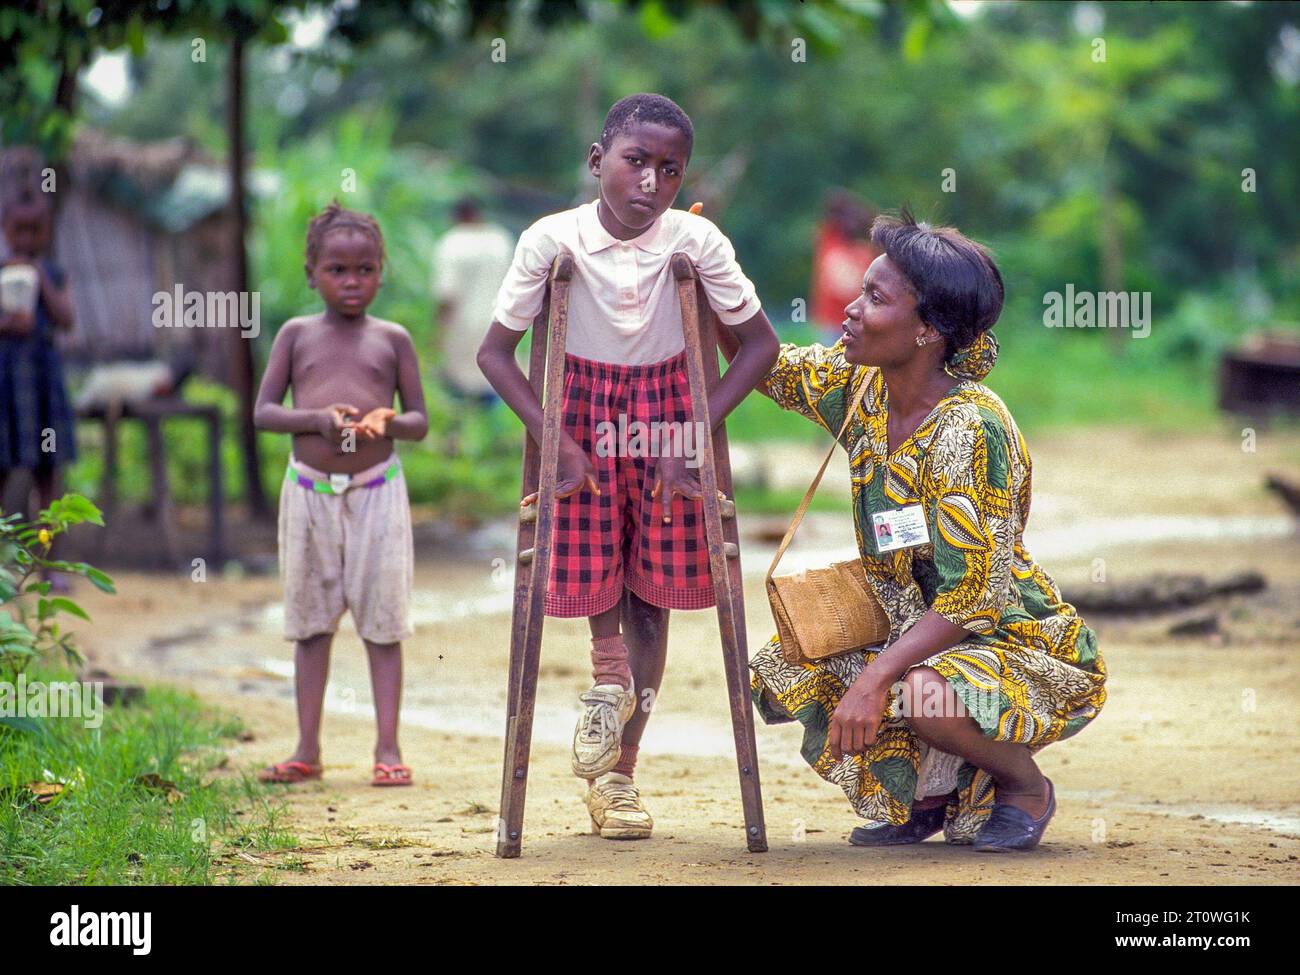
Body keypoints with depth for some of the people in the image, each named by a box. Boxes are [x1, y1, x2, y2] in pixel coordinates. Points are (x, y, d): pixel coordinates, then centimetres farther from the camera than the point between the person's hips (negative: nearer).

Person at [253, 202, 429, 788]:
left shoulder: (392, 340, 4)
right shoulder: (296, 335, 5)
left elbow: (420, 421, 5)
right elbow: (263, 411, 1)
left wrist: (389, 422, -17)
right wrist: (316, 419, -17)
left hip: (377, 492, -1)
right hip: (309, 491, 1)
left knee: (382, 620, -2)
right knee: (310, 620, 6)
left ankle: (388, 749, 1)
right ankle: (307, 750, 11)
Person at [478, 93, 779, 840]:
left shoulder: (696, 241, -14)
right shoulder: (553, 240, -15)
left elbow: (761, 344, -8)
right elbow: (495, 350, -9)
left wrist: (693, 435, -15)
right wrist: (555, 441, -18)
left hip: (666, 419, 1)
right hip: (582, 418, -1)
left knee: (653, 596, 4)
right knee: (592, 576, -10)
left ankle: (619, 771, 14)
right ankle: (610, 673, 20)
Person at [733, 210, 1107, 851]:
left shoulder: (969, 429, -26)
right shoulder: (863, 386, -3)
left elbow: (975, 596, -29)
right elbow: (771, 368, 15)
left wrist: (877, 676, -35)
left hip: (1025, 647, -8)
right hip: (917, 631, 8)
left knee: (922, 695, -36)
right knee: (782, 669, -8)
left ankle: (1026, 789, -2)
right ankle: (935, 793, 11)